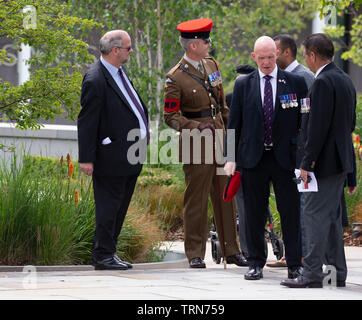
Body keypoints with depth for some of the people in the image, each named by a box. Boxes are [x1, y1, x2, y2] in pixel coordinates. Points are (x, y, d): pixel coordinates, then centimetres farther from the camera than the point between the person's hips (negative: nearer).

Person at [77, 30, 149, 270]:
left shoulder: (119, 71, 11)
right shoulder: (95, 80, -18)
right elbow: (86, 122, -17)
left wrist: (144, 130, 17)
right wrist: (86, 158, -18)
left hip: (131, 157, 10)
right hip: (112, 158, -10)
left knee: (119, 208, 14)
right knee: (109, 208, -3)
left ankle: (107, 253, 22)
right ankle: (103, 256, 4)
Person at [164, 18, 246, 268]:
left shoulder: (211, 65, 9)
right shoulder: (176, 78, -11)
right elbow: (171, 116, -9)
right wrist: (198, 128, -20)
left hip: (219, 139, 6)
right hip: (195, 144, -6)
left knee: (225, 196, 10)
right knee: (196, 199, -2)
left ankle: (231, 250, 16)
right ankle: (195, 254, 6)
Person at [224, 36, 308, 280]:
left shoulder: (295, 83, 3)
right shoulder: (243, 84, 7)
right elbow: (234, 122, 9)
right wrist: (230, 157, 3)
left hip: (286, 158, -1)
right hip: (253, 158, 1)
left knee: (291, 212, -1)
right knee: (254, 214, 6)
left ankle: (295, 264, 6)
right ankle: (256, 263, 15)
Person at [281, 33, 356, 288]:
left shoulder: (323, 83, -17)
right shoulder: (346, 80, 13)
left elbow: (318, 126, -21)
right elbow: (351, 122, 19)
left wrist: (307, 163, -19)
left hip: (325, 160, -10)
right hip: (341, 160, 10)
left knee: (316, 215, -7)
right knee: (332, 215, 14)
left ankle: (312, 274, -7)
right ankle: (337, 272, 17)